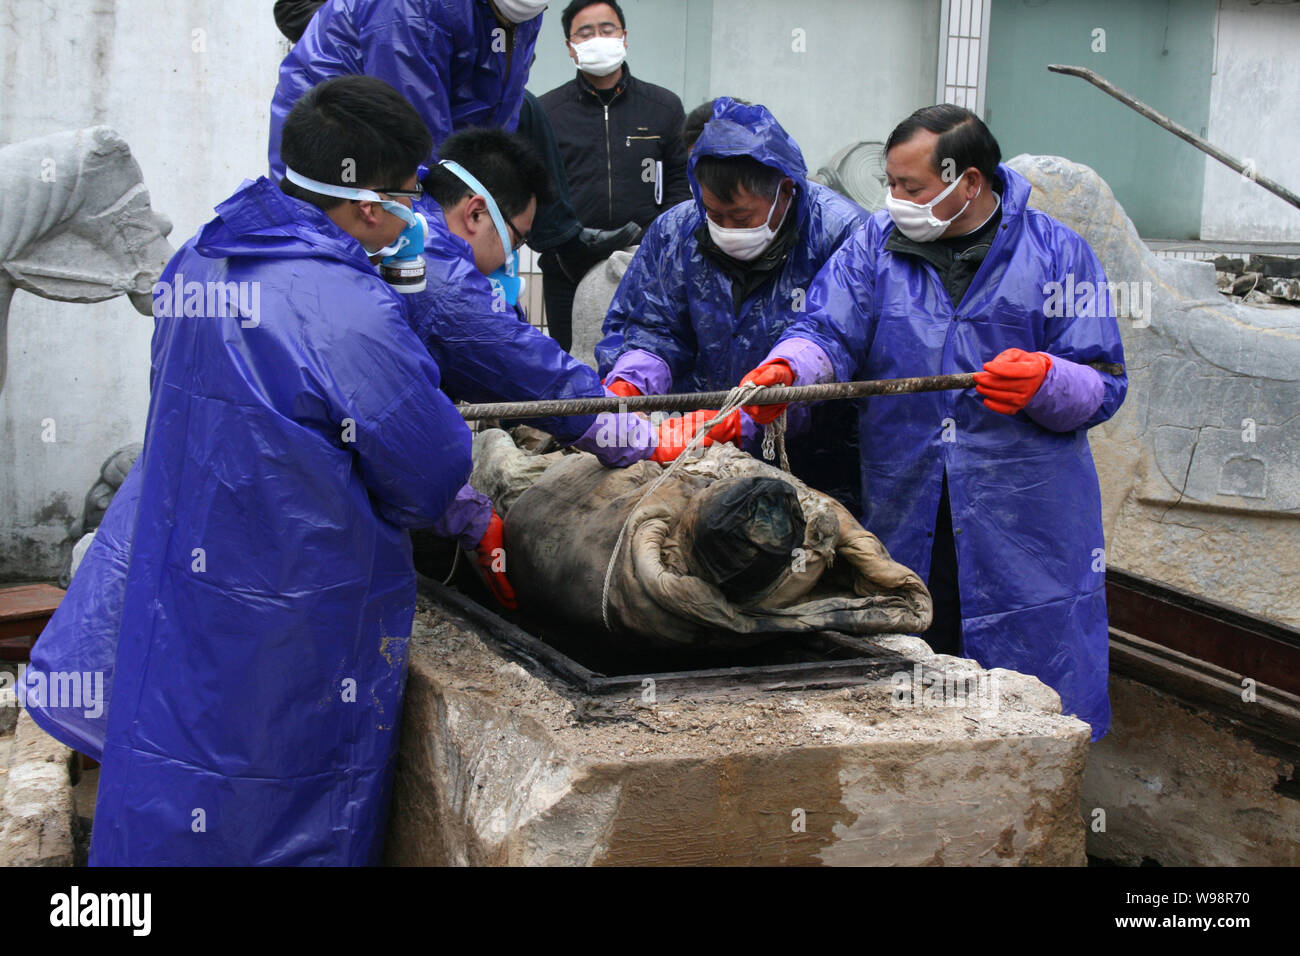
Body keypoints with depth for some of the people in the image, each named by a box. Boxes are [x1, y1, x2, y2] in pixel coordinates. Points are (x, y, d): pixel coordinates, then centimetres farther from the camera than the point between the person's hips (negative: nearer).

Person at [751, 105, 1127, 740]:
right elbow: (828, 334, -4)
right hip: (903, 523, 2)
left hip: (1027, 522, -2)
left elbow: (1104, 385, -1)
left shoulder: (1057, 254, 2)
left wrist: (1043, 382, -22)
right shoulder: (875, 247, 9)